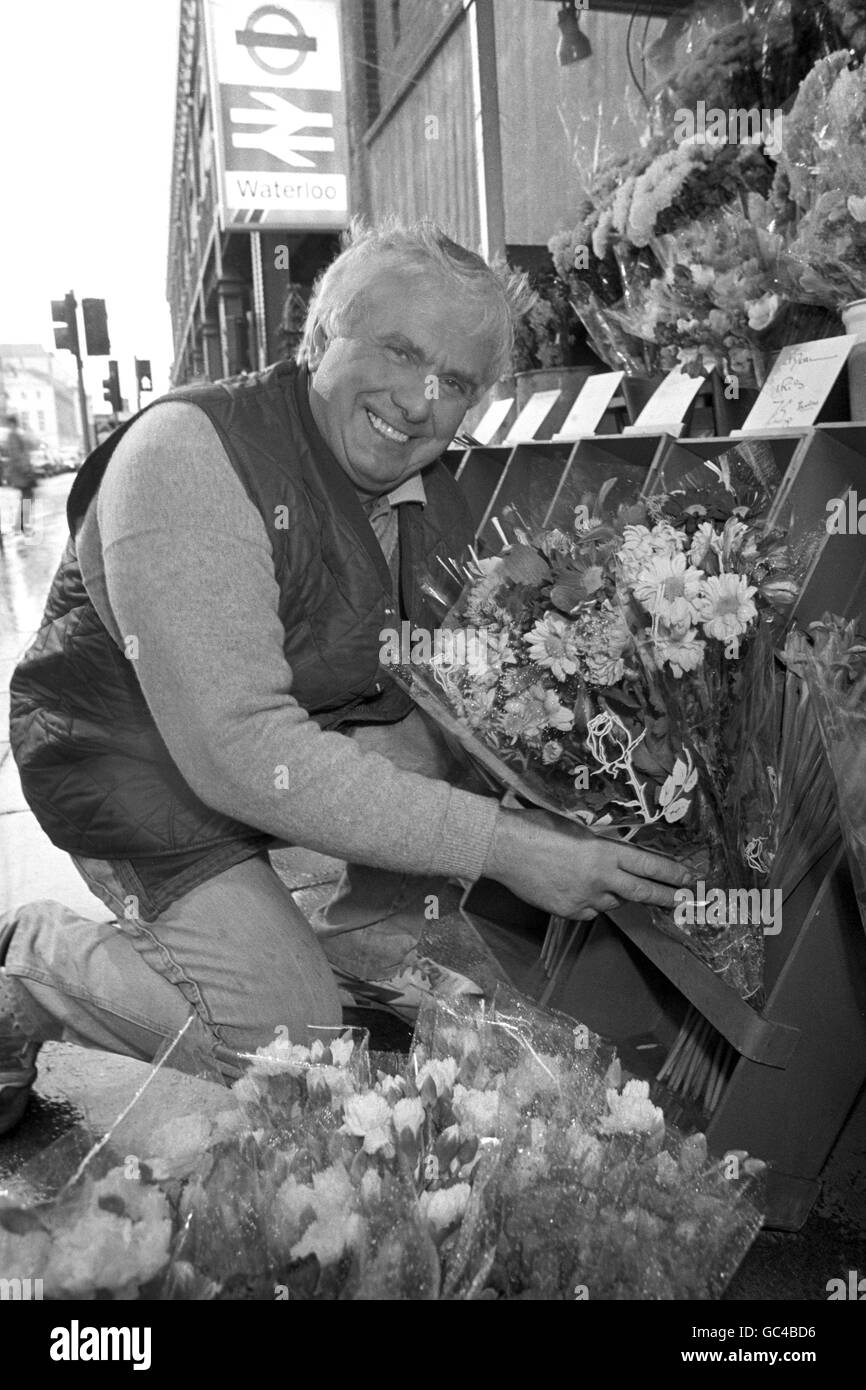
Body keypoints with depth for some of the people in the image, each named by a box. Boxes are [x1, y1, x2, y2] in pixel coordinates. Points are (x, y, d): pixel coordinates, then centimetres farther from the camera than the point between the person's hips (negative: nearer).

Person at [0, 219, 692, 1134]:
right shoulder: (186, 451, -28)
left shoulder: (434, 494, -4)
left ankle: (354, 953, 8)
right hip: (143, 764, -6)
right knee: (291, 1036, -15)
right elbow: (240, 750, -35)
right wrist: (498, 843, -35)